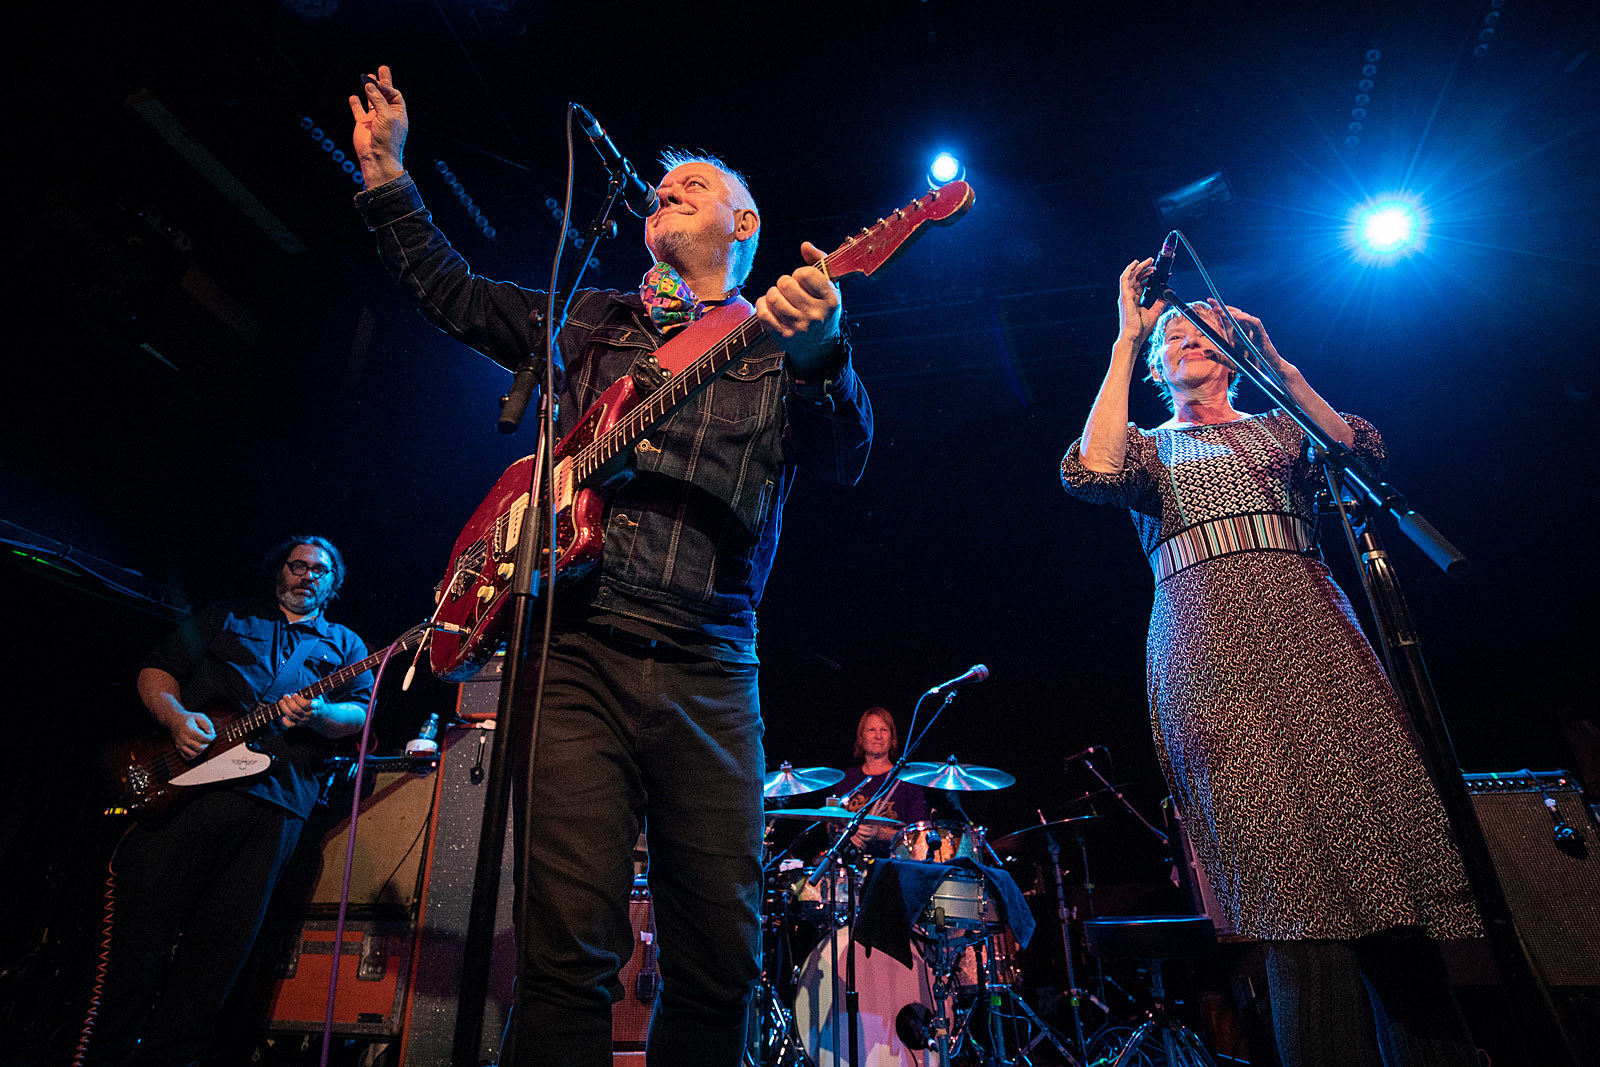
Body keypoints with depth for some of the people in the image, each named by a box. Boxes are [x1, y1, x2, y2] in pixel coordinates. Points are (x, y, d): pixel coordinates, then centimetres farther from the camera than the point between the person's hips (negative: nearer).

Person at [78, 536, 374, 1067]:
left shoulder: (345, 644, 19)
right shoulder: (228, 616, 20)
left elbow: (362, 712, 6)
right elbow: (156, 670, 15)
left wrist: (316, 715, -16)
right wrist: (176, 716, -6)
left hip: (276, 799, 1)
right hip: (181, 782, 0)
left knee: (223, 942, 2)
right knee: (139, 928, 0)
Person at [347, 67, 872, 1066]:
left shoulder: (781, 341, 14)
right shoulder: (593, 319, 21)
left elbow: (845, 459, -3)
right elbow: (455, 291, 27)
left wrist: (822, 355, -21)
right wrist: (387, 175, 20)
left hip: (710, 669, 0)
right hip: (579, 648, 1)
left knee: (722, 960, 3)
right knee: (570, 951, -5)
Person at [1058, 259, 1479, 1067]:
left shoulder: (1279, 428, 26)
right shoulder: (1151, 446, 19)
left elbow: (1363, 450, 5)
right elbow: (1093, 472, -6)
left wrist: (1275, 361, 5)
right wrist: (1125, 343, 1)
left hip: (1310, 628, 3)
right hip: (1210, 646, -2)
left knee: (1380, 831, -8)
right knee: (1292, 879, -14)